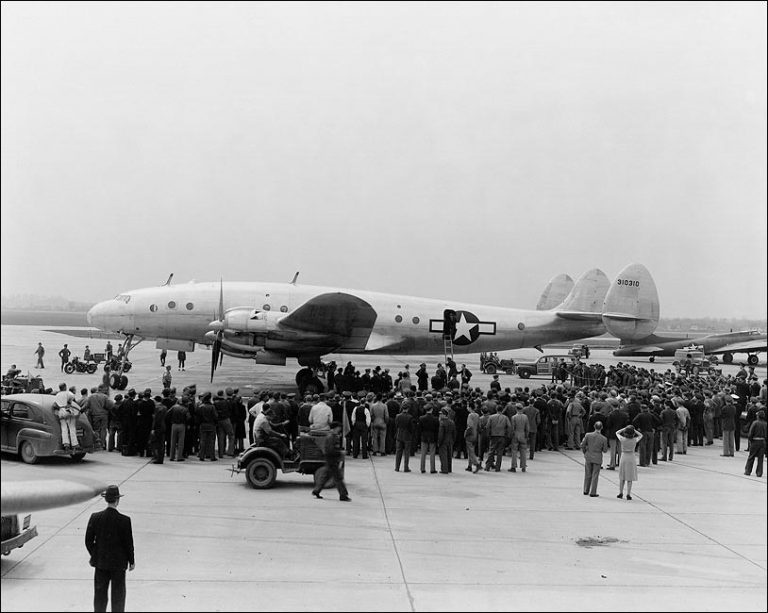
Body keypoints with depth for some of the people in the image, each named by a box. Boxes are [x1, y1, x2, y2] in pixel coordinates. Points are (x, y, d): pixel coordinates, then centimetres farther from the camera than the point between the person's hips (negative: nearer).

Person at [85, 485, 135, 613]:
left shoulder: (95, 517, -10)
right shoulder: (124, 520, -18)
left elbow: (89, 541, -3)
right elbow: (128, 543, -11)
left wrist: (94, 555, 14)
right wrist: (131, 561, 3)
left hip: (100, 562, 3)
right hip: (119, 563, -3)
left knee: (100, 594, 14)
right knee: (118, 594, 10)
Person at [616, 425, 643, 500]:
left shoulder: (622, 439, -12)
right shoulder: (635, 440, -10)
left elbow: (617, 433, 9)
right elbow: (641, 435, 12)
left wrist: (625, 428, 5)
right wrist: (634, 430, 4)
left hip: (623, 458, 1)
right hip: (631, 458, -1)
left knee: (622, 477, 14)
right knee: (629, 478, 4)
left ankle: (621, 493, 17)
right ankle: (628, 494, -1)